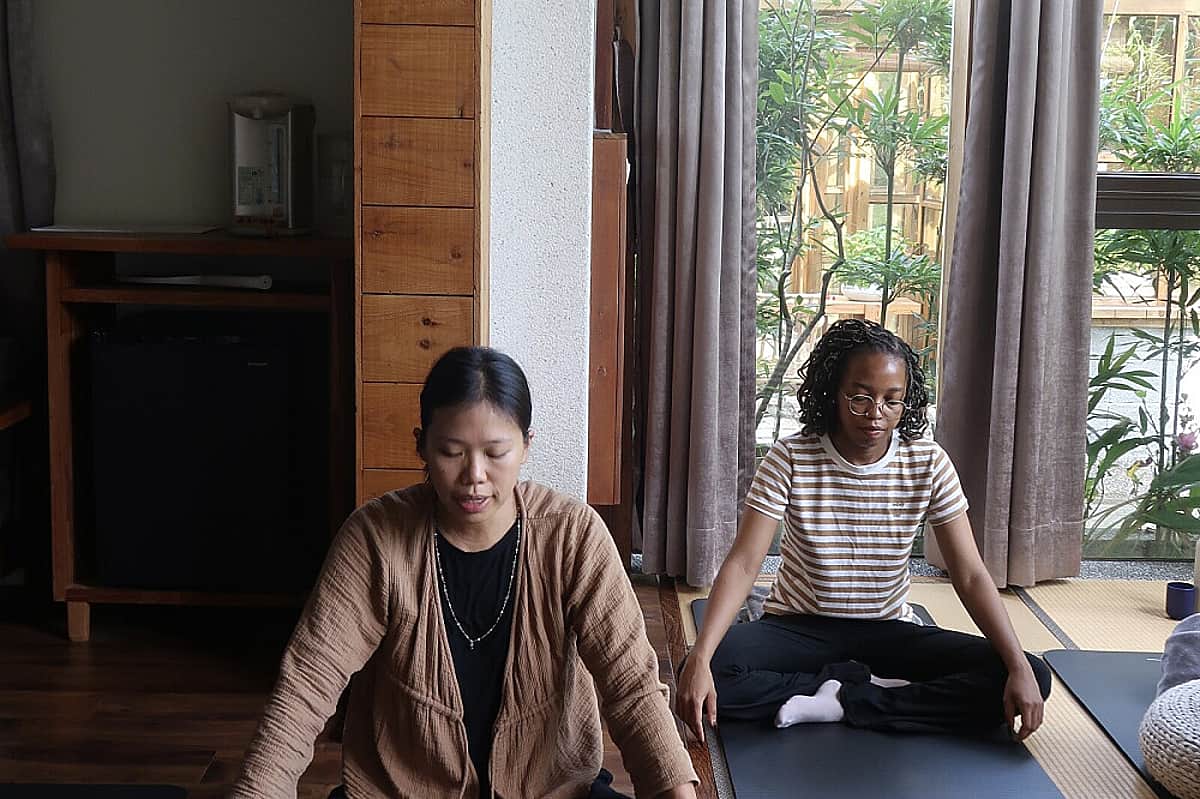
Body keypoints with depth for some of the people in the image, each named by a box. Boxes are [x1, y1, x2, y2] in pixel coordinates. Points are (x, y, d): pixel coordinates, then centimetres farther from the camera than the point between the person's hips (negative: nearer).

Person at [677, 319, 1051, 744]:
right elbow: (743, 564, -20)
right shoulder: (790, 458, -13)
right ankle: (866, 688, -15)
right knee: (713, 674, -33)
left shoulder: (928, 464, -8)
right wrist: (699, 660, -34)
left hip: (888, 632, 2)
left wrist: (1019, 666, -24)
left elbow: (970, 576, -10)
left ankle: (839, 700, -20)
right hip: (798, 628, -2)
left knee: (1035, 677, -19)